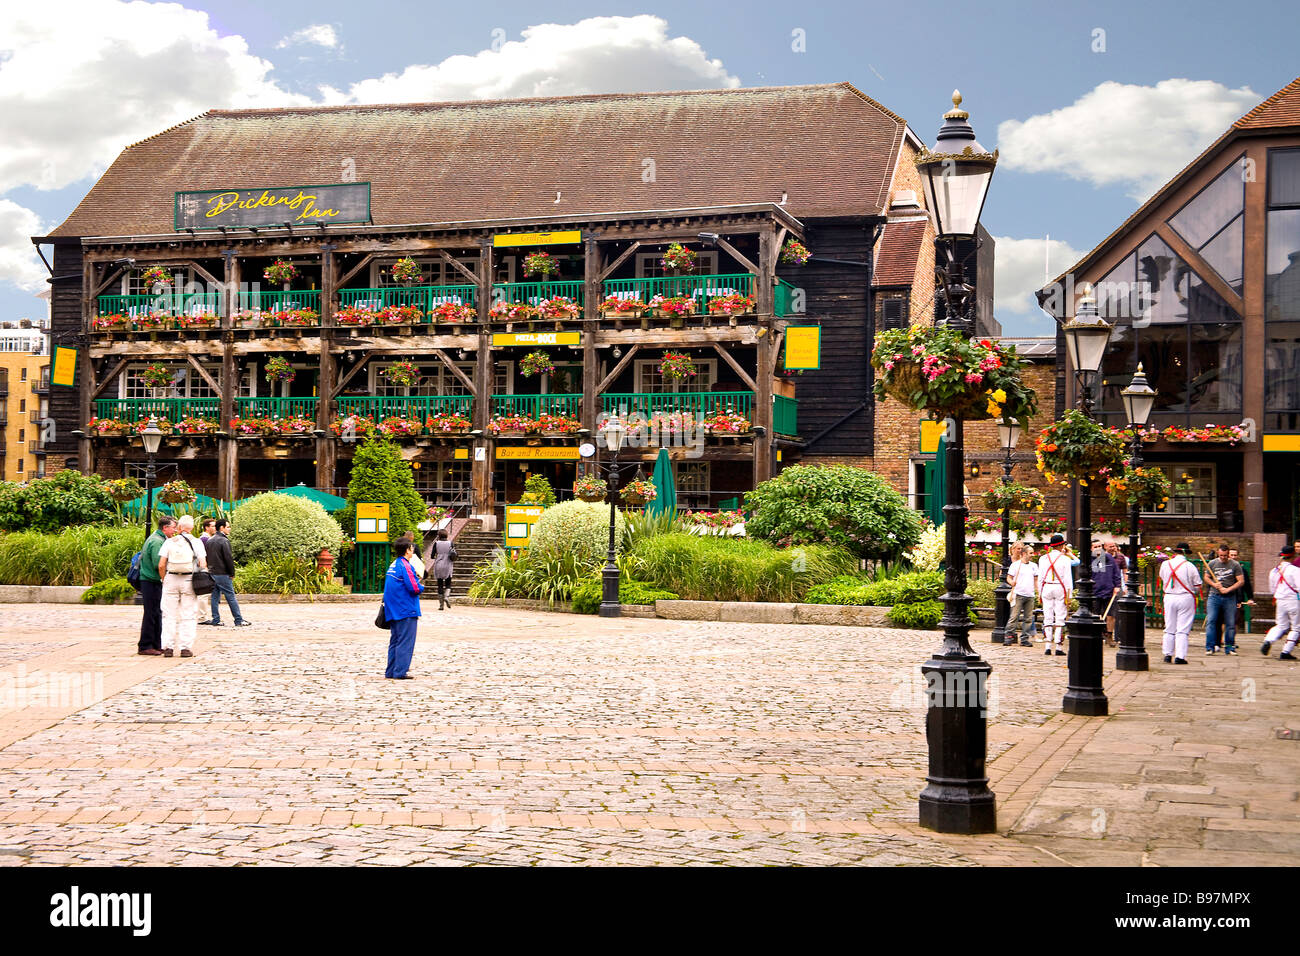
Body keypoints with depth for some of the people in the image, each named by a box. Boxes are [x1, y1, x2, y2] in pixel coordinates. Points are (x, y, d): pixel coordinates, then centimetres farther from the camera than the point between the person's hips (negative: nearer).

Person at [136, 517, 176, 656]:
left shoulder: (158, 539, 17)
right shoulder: (157, 541, -16)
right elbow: (158, 564, -23)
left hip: (153, 582, 11)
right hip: (151, 582, -11)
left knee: (157, 613, 13)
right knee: (151, 614, -6)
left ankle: (156, 645, 19)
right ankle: (145, 646, -2)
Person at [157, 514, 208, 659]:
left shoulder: (169, 542, 2)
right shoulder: (196, 542, 1)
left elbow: (161, 565, -3)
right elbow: (203, 565, -6)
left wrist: (164, 580, 10)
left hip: (171, 579, 1)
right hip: (189, 581, -1)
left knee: (169, 615, 6)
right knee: (187, 616, 3)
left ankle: (168, 647, 5)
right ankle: (186, 648, 1)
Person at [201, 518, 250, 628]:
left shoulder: (209, 541, 12)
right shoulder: (224, 541, -13)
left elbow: (206, 557, 16)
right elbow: (228, 558, -16)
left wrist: (210, 569, 18)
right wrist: (232, 573, -7)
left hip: (212, 573, 8)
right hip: (223, 574, -8)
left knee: (215, 597, 10)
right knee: (231, 597, -4)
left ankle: (216, 620, 10)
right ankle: (239, 620, -2)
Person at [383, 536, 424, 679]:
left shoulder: (393, 565, 13)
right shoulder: (405, 565, -15)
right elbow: (414, 587, -19)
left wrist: (417, 583, 11)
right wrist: (421, 587, 1)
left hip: (394, 612, 9)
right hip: (406, 611, -9)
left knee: (395, 640, 14)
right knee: (405, 642, -5)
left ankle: (391, 671, 17)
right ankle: (400, 672, -6)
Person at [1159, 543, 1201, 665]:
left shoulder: (1165, 564, 0)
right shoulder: (1190, 566, -10)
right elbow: (1197, 586, -3)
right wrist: (1193, 593, 16)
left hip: (1169, 598, 3)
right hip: (1186, 598, -3)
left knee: (1169, 629, 12)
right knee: (1183, 629, 0)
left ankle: (1168, 655, 14)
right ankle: (1180, 656, -4)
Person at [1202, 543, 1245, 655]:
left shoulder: (1235, 565, 1)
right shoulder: (1212, 563, 7)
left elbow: (1241, 581, -2)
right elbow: (1206, 577, 14)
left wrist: (1228, 589, -11)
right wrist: (1214, 584, -7)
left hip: (1230, 597, -1)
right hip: (1214, 596, 1)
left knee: (1230, 623, 2)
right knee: (1211, 621, -7)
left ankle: (1229, 647, 11)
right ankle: (1210, 647, -4)